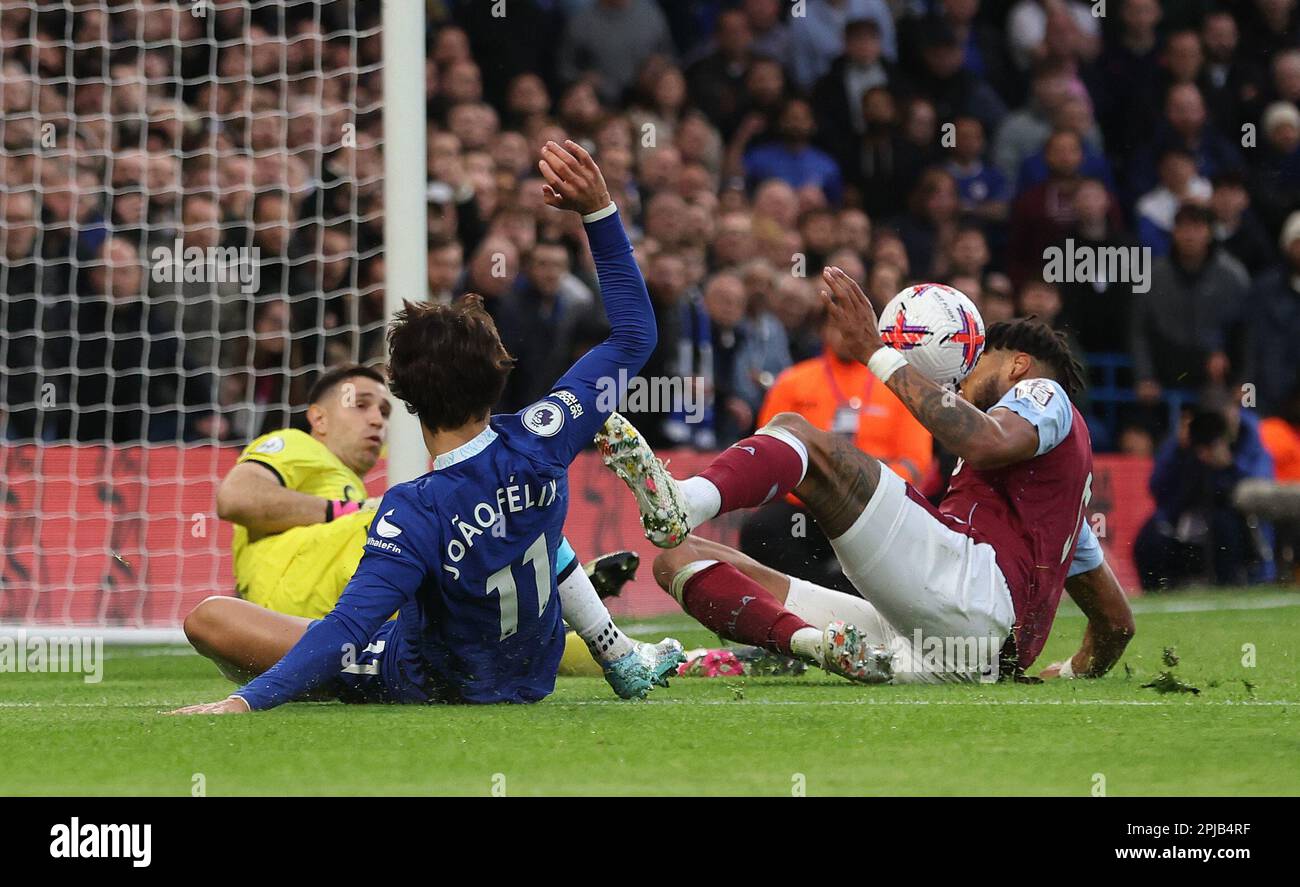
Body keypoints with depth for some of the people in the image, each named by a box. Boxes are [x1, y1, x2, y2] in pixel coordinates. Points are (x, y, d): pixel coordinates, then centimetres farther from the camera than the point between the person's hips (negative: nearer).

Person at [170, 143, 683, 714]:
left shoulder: (417, 512, -32)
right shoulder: (539, 444, -19)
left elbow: (347, 629, -38)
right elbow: (634, 334, -6)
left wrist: (247, 699, -41)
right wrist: (598, 209, -11)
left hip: (425, 683, -5)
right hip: (532, 676, 5)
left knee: (208, 617, -11)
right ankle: (624, 659, 33)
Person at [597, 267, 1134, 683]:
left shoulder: (1045, 393, 16)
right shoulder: (1057, 494, 42)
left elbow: (985, 443, -10)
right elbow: (1117, 621, 43)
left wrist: (878, 353, -8)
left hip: (973, 588, -9)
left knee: (796, 432, -16)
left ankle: (681, 504, -49)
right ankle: (813, 642, -28)